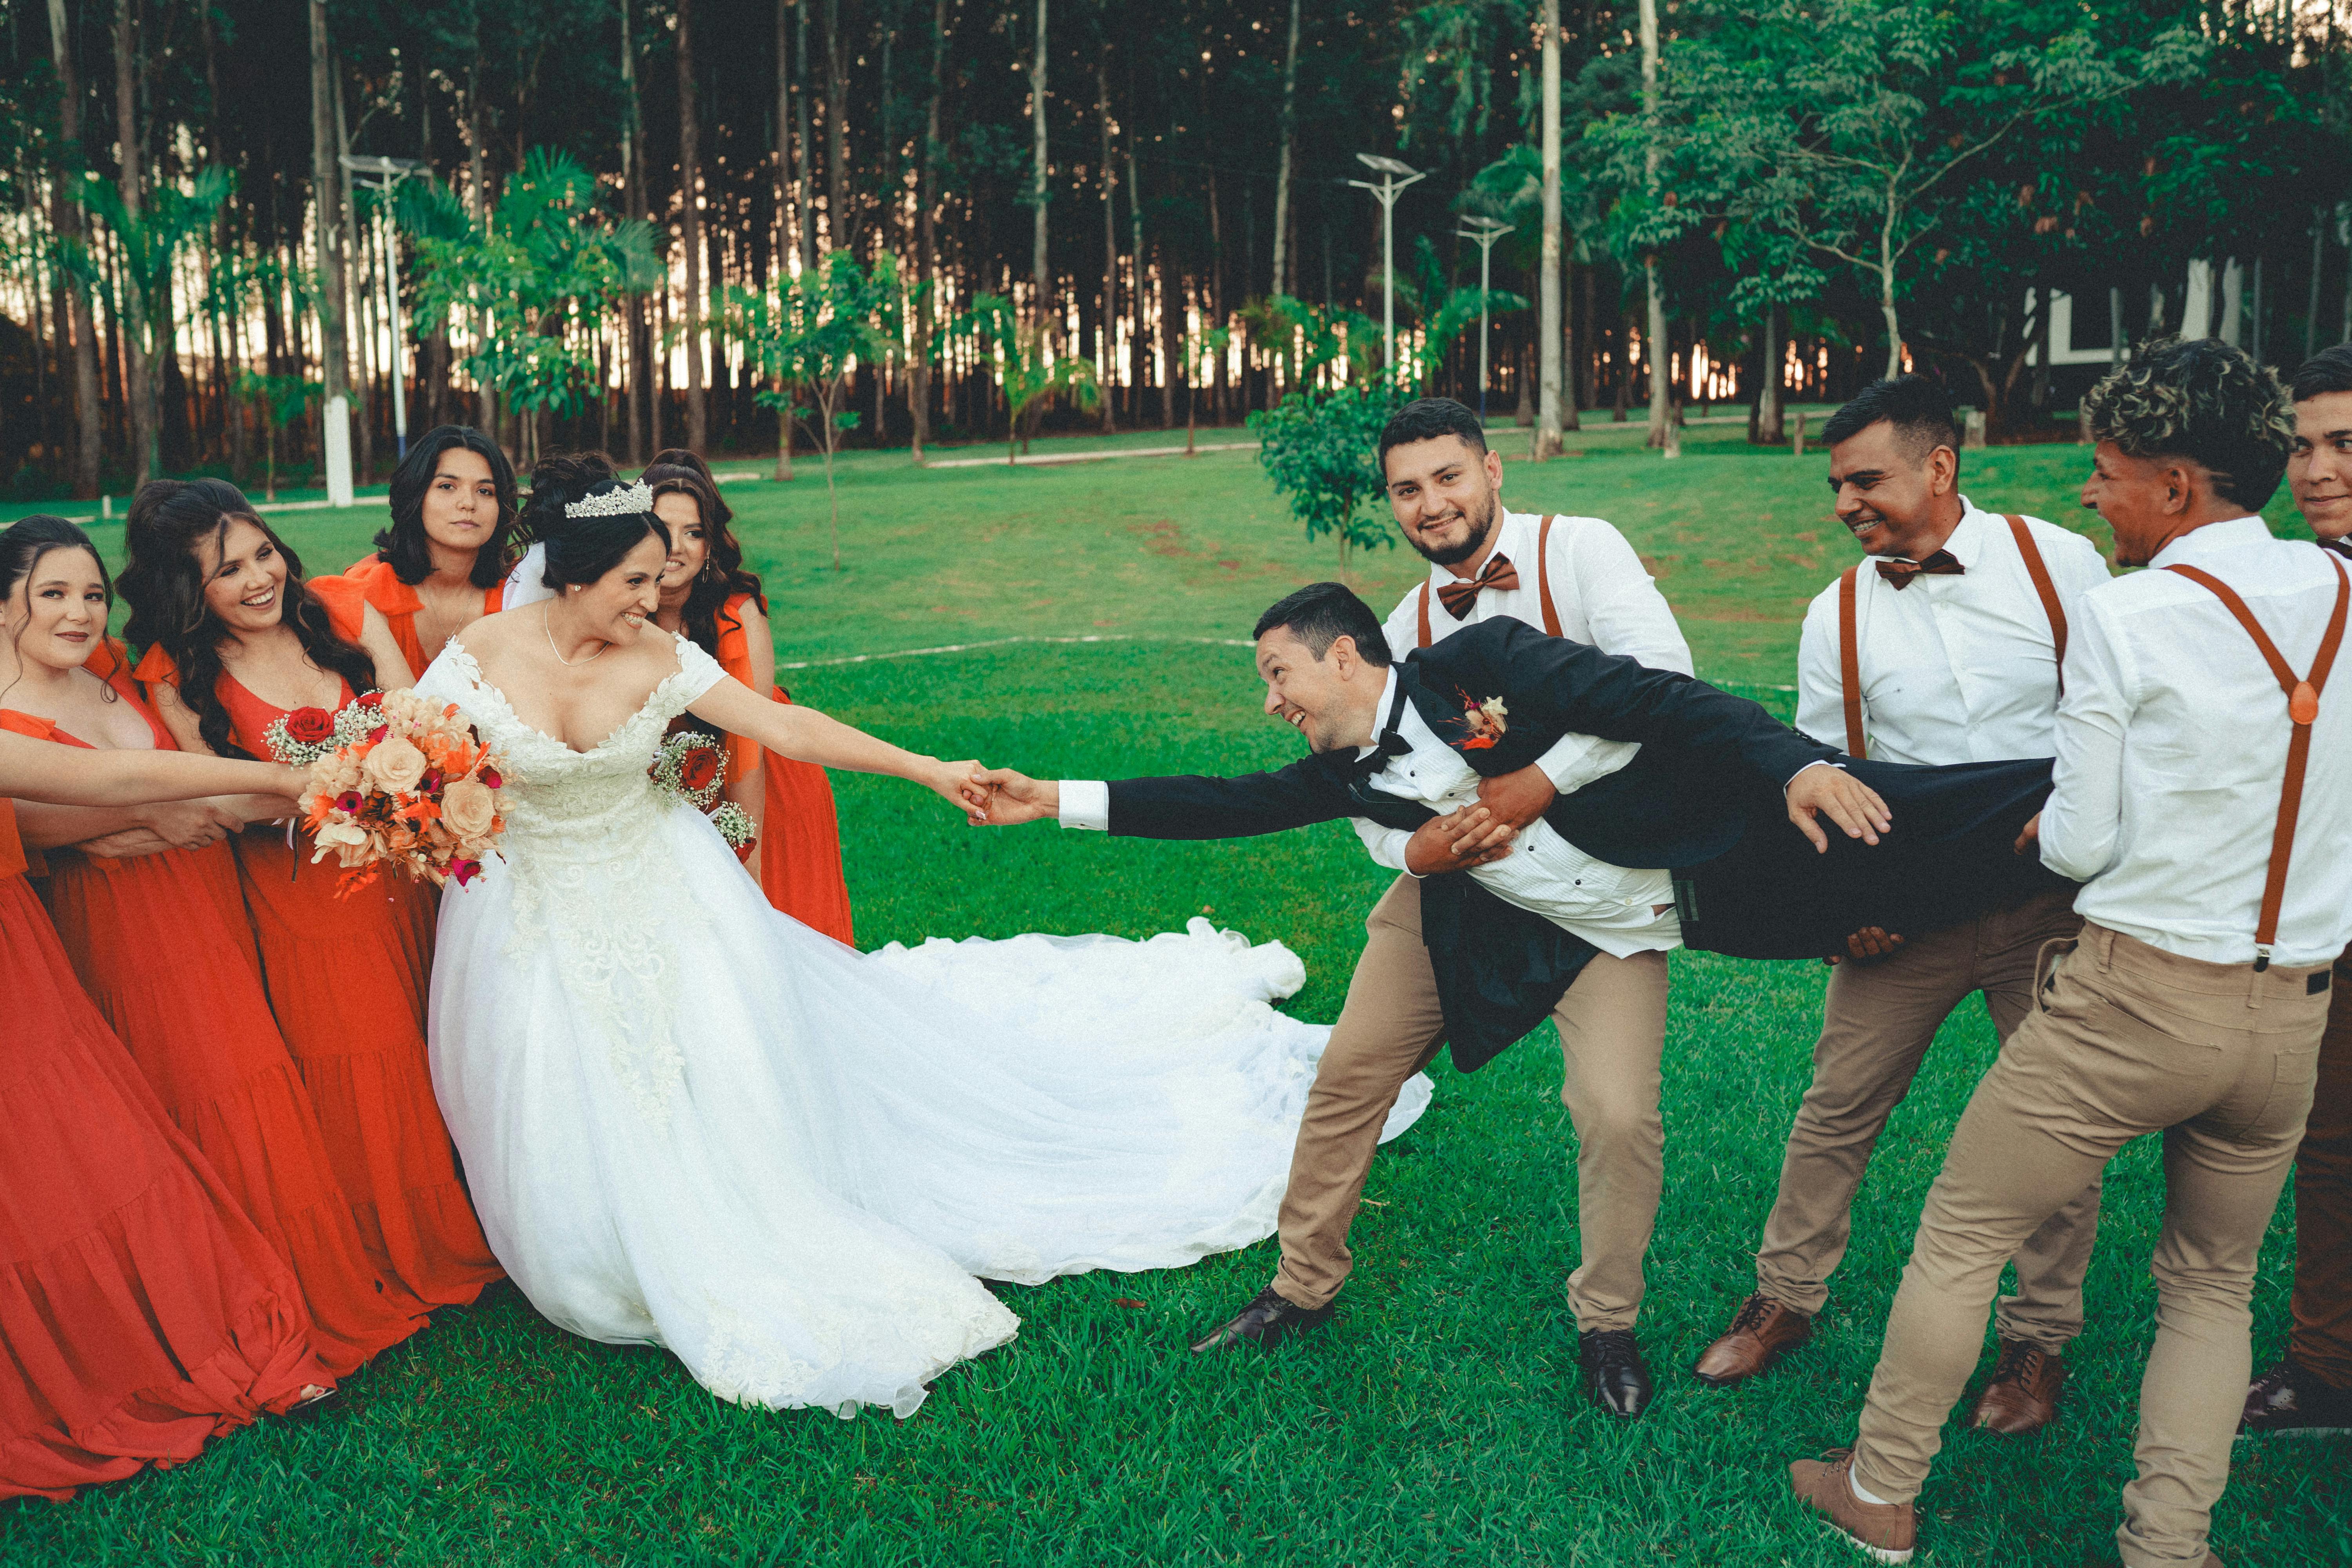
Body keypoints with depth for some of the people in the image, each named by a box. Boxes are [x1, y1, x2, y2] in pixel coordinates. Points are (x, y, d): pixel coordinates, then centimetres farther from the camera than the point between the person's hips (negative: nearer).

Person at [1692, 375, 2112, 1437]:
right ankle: (1787, 1297, 26)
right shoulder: (1838, 615, -2)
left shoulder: (2061, 565, -6)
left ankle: (2039, 1337, 30)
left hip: (2053, 895, -1)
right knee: (1838, 1105, 6)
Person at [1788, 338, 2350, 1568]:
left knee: (1961, 1233, 11)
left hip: (2136, 992, -5)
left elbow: (2081, 843, -9)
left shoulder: (2125, 614, -12)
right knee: (2211, 1285, 22)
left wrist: (2042, 823, 11)